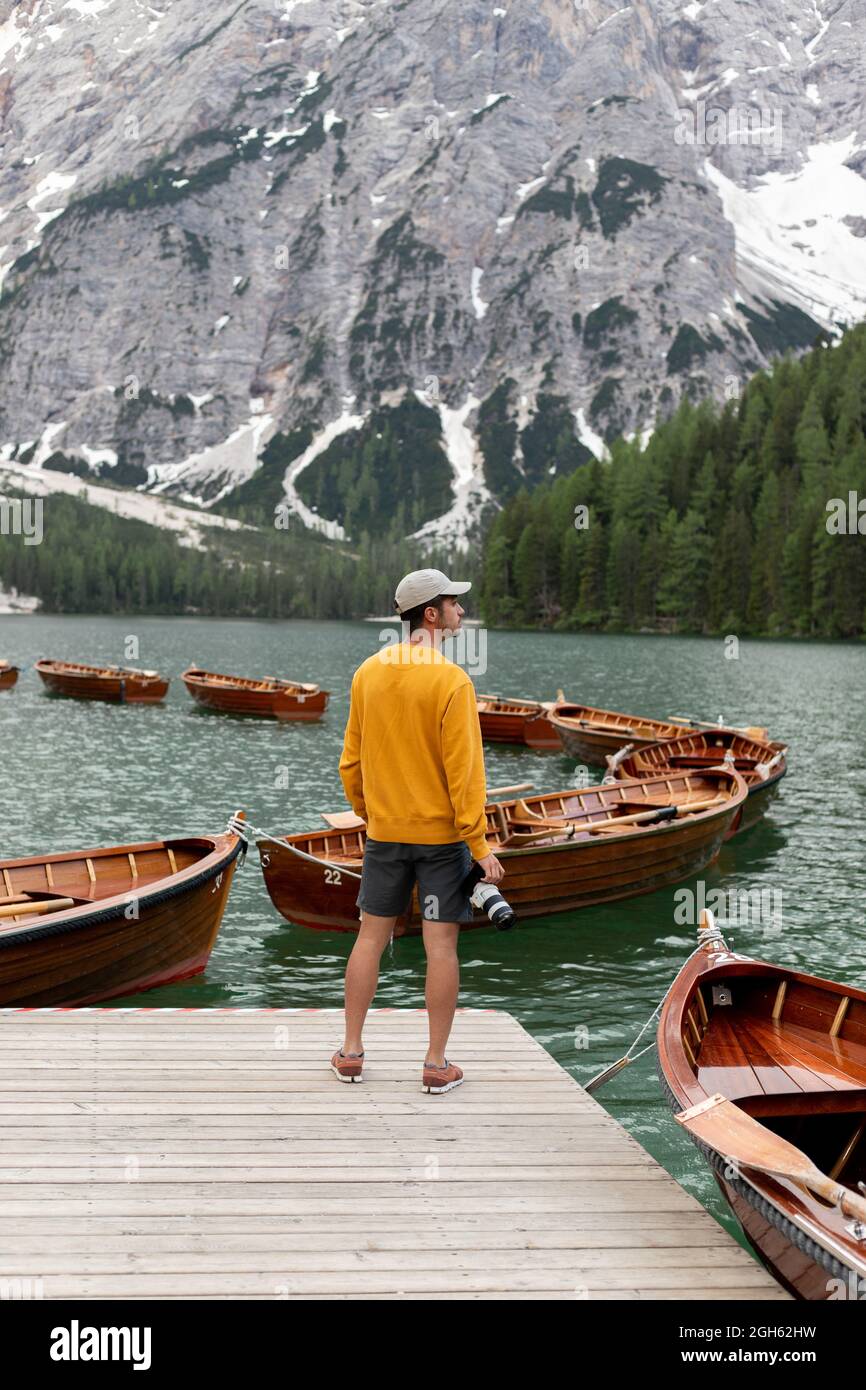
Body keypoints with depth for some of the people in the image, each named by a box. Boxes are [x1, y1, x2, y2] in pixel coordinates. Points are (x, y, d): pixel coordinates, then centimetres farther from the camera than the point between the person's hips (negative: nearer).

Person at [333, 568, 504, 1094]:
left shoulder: (368, 673, 2)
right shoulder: (452, 681, -15)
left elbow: (351, 760, 8)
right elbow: (464, 770, -17)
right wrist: (479, 844, -12)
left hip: (384, 831, 5)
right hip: (442, 833, -5)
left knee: (371, 937, 13)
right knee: (441, 945, 2)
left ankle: (351, 1052, 21)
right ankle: (437, 1065, 9)